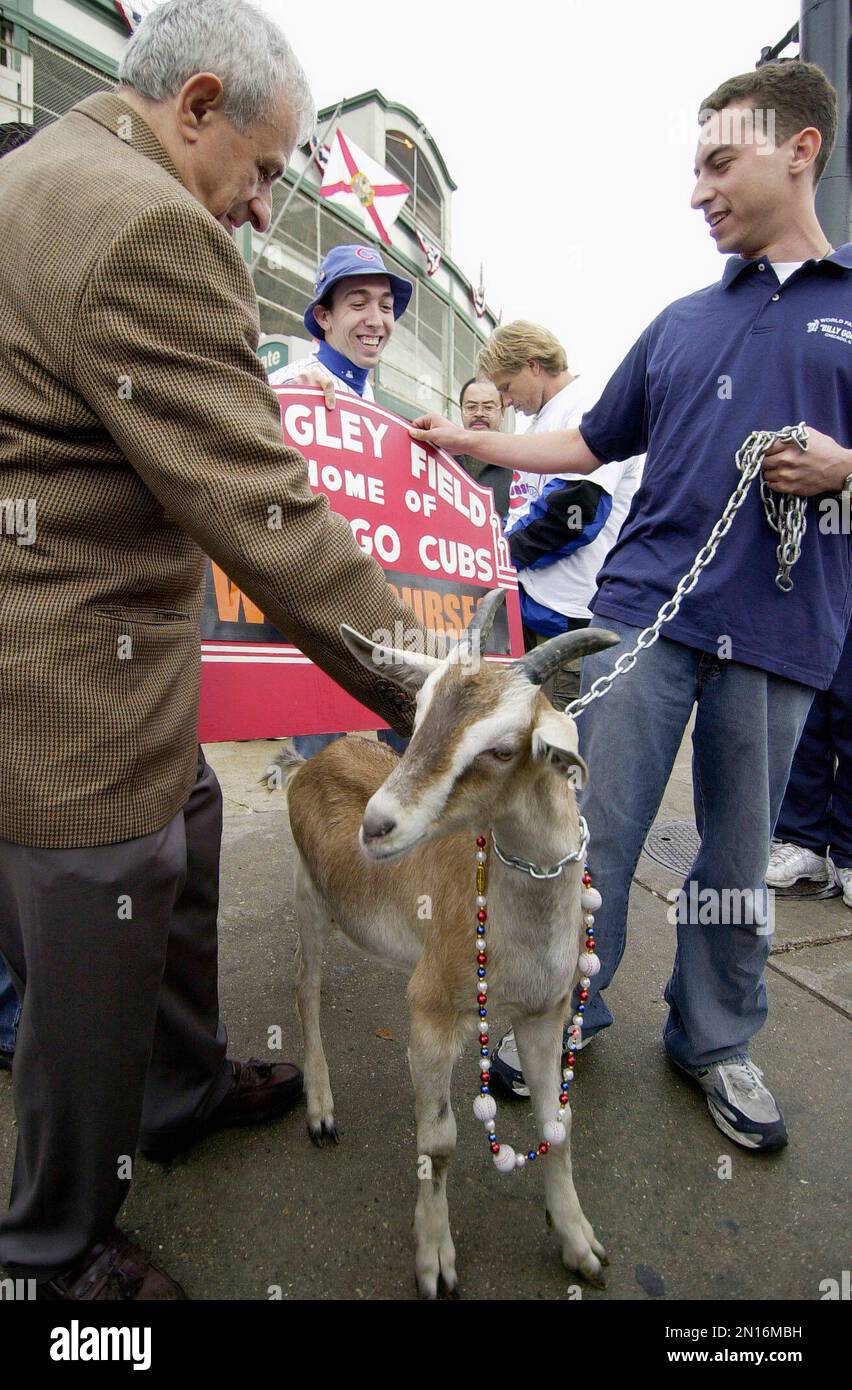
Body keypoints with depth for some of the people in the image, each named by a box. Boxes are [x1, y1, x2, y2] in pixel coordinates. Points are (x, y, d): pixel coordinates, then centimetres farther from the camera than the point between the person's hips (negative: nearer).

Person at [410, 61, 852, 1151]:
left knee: (738, 852, 8)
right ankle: (566, 1011, 22)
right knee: (595, 827, 1)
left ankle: (714, 1040, 29)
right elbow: (596, 443, 21)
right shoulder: (681, 321, 18)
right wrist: (470, 442, 15)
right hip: (645, 607, 2)